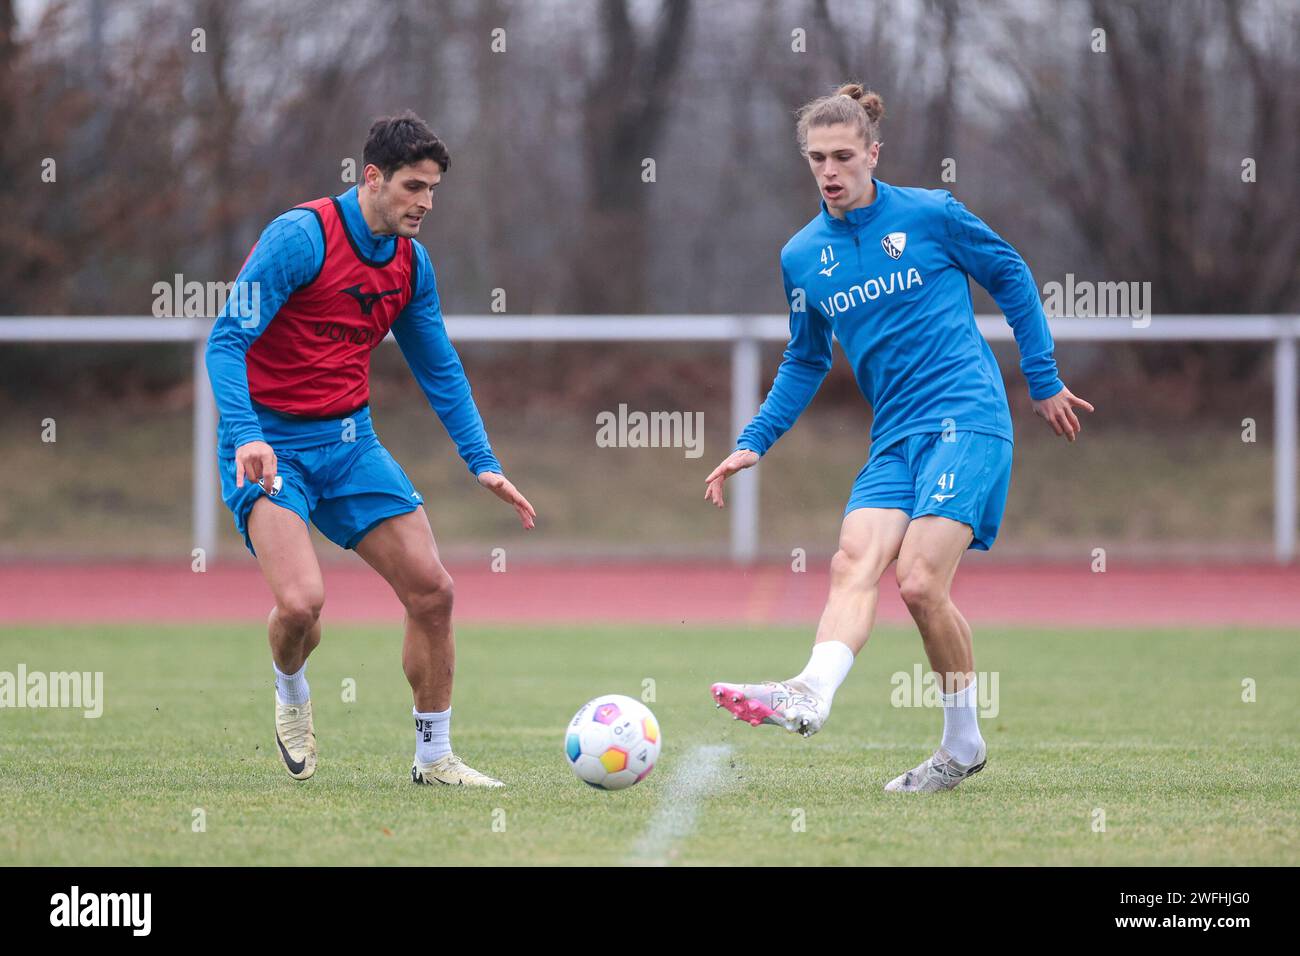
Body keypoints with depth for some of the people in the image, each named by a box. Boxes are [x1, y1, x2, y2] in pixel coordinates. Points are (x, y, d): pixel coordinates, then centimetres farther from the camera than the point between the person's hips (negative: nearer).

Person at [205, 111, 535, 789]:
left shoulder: (411, 262, 6)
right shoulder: (301, 236, -16)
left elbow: (439, 370, 18)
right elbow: (226, 340, -19)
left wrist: (483, 464, 12)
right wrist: (246, 438, -31)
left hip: (349, 440, 7)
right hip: (270, 444, -7)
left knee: (431, 591, -2)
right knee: (301, 602, -24)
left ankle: (433, 757, 14)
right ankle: (291, 695, 12)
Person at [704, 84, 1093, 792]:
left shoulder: (930, 214, -1)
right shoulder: (801, 256, 11)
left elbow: (1011, 278, 11)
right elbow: (805, 361, 24)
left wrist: (1043, 382, 13)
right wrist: (754, 442, 15)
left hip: (967, 419, -4)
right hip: (894, 437, 4)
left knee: (920, 582, -19)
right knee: (854, 564, -20)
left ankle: (963, 744, -9)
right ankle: (812, 694, -40)